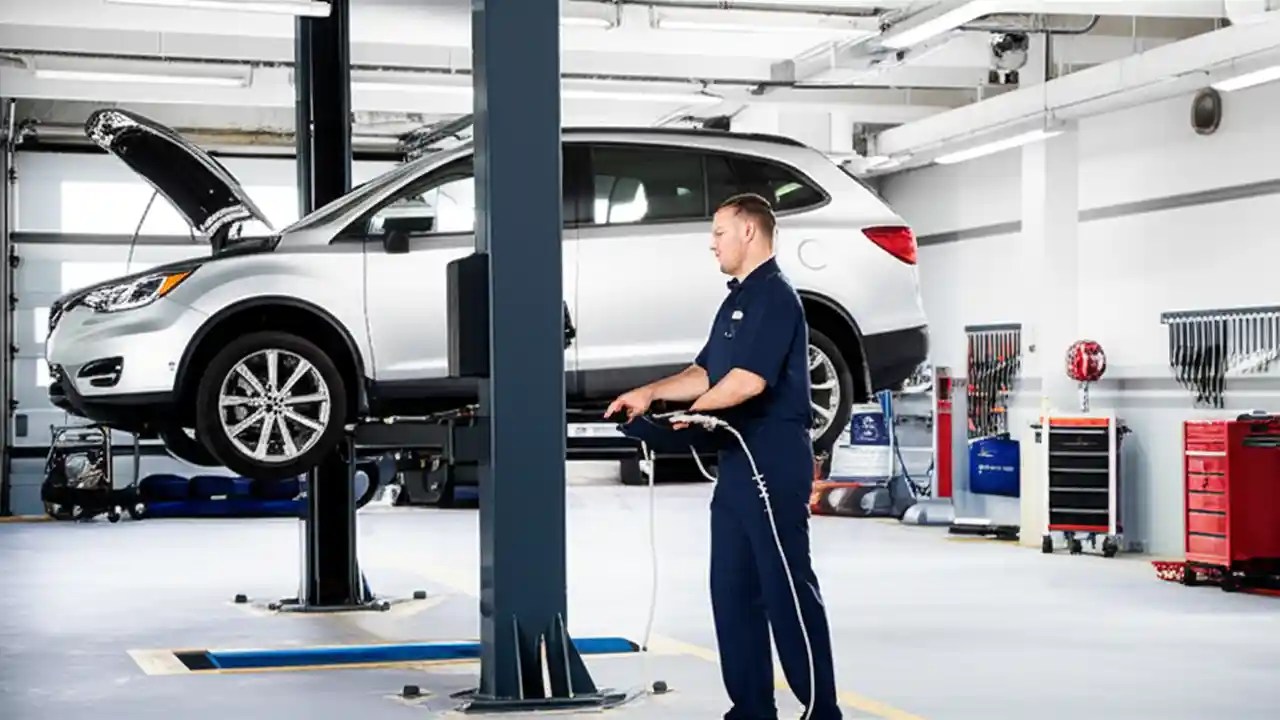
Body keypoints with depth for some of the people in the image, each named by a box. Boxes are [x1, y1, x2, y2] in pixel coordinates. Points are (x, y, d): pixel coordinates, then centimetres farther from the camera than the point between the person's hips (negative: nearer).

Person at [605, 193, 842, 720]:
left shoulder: (774, 296, -11)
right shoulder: (739, 299, 20)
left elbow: (750, 379, -21)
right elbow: (706, 372, 23)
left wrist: (695, 411, -8)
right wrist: (649, 393, 12)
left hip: (774, 463, -10)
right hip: (737, 463, 10)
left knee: (787, 589, -7)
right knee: (733, 590, 10)